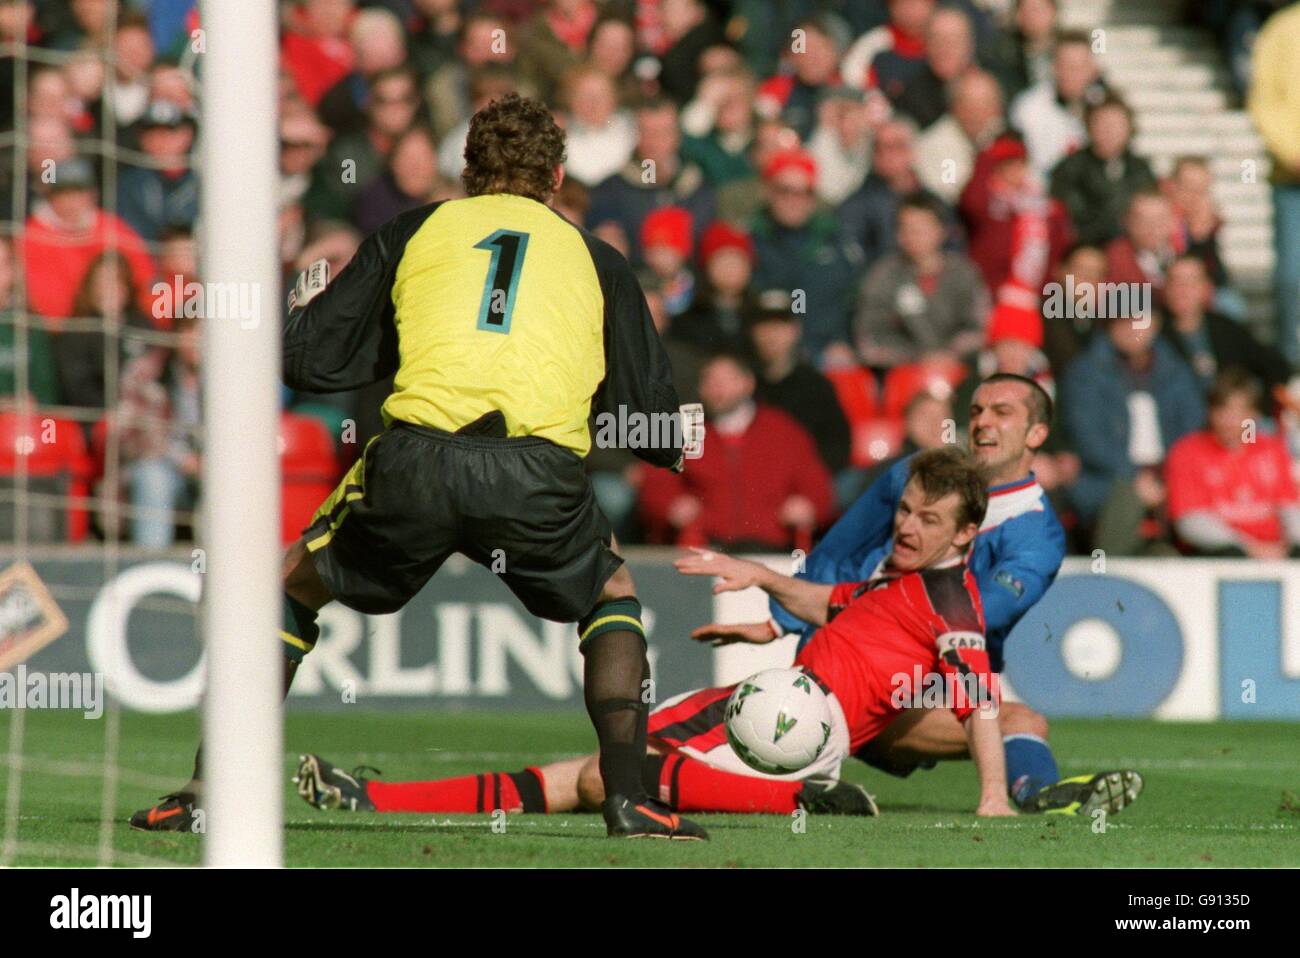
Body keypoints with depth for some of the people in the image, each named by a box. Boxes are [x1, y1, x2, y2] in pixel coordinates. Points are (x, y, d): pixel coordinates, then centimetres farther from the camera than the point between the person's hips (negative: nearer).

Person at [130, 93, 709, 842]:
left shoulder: (415, 233, 23)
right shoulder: (595, 259, 25)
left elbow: (312, 363, 20)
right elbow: (660, 432, 23)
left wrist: (304, 313, 43)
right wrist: (675, 442, 46)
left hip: (417, 463, 0)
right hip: (541, 469, 0)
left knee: (293, 584, 24)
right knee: (613, 599, 28)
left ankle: (213, 789, 16)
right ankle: (628, 795, 11)